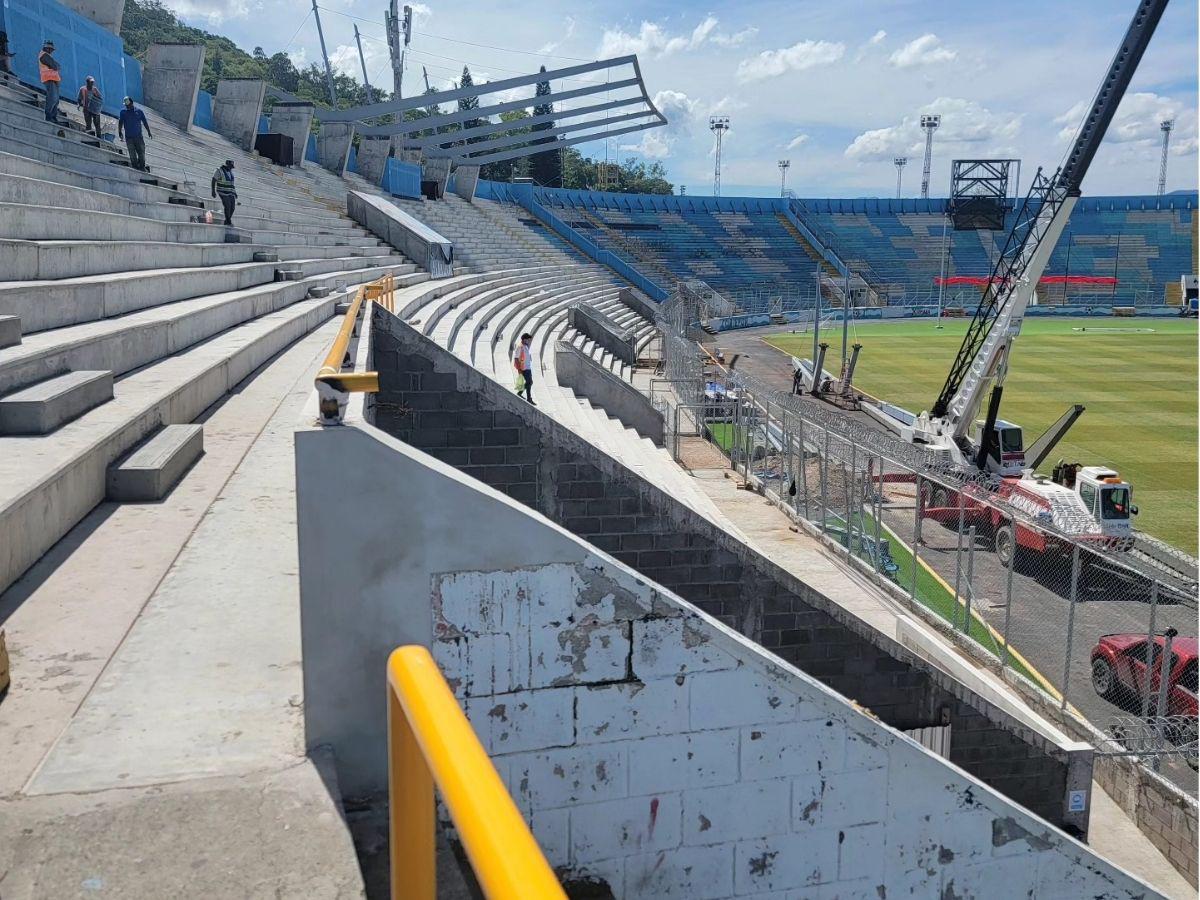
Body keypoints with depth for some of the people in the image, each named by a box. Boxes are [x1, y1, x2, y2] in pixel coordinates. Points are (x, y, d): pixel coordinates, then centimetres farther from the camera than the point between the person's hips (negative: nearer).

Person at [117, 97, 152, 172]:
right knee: (132, 154, -2)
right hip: (129, 137, 0)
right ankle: (135, 167, 3)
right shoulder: (123, 112, 6)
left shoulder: (139, 111, 6)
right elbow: (120, 122, 2)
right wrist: (120, 132, -11)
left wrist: (148, 132, 6)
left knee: (141, 152, -1)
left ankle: (142, 167, 10)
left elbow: (145, 122, 11)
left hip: (138, 136, 0)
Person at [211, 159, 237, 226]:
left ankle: (227, 221, 10)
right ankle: (228, 221, -10)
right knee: (227, 205, -18)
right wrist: (213, 191, -15)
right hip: (223, 192, -7)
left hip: (230, 193, 7)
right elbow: (213, 181, -8)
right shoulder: (219, 171, -7)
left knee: (232, 207, -2)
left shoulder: (231, 172, 14)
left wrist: (235, 192, 18)